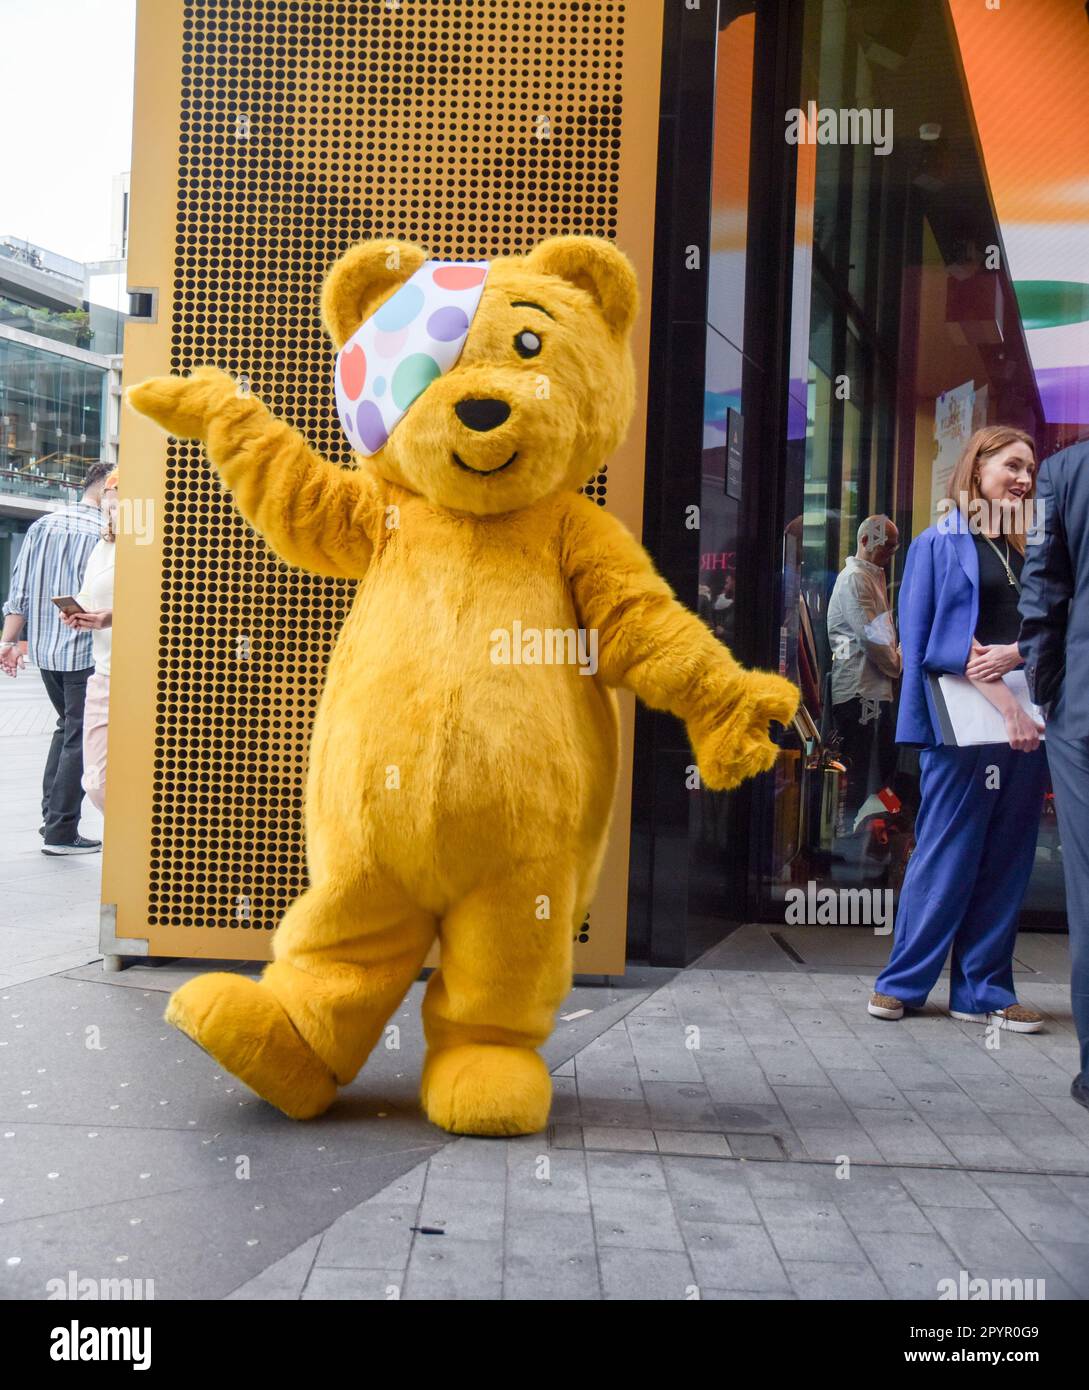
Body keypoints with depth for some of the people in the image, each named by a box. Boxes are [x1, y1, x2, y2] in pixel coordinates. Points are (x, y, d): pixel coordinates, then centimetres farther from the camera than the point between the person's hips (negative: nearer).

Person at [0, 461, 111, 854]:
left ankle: (51, 815, 21)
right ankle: (61, 832, 4)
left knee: (67, 726, 22)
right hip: (87, 652, -7)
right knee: (80, 738, 2)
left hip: (44, 648, 7)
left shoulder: (43, 525, 6)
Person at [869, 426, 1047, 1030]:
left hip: (1026, 720, 5)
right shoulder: (940, 544, 1)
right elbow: (932, 640, -7)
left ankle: (984, 989, 13)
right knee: (947, 852, -2)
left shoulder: (1030, 549, 17)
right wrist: (1001, 700, -16)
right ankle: (904, 981, 9)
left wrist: (1016, 653, -12)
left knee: (1007, 857, 6)